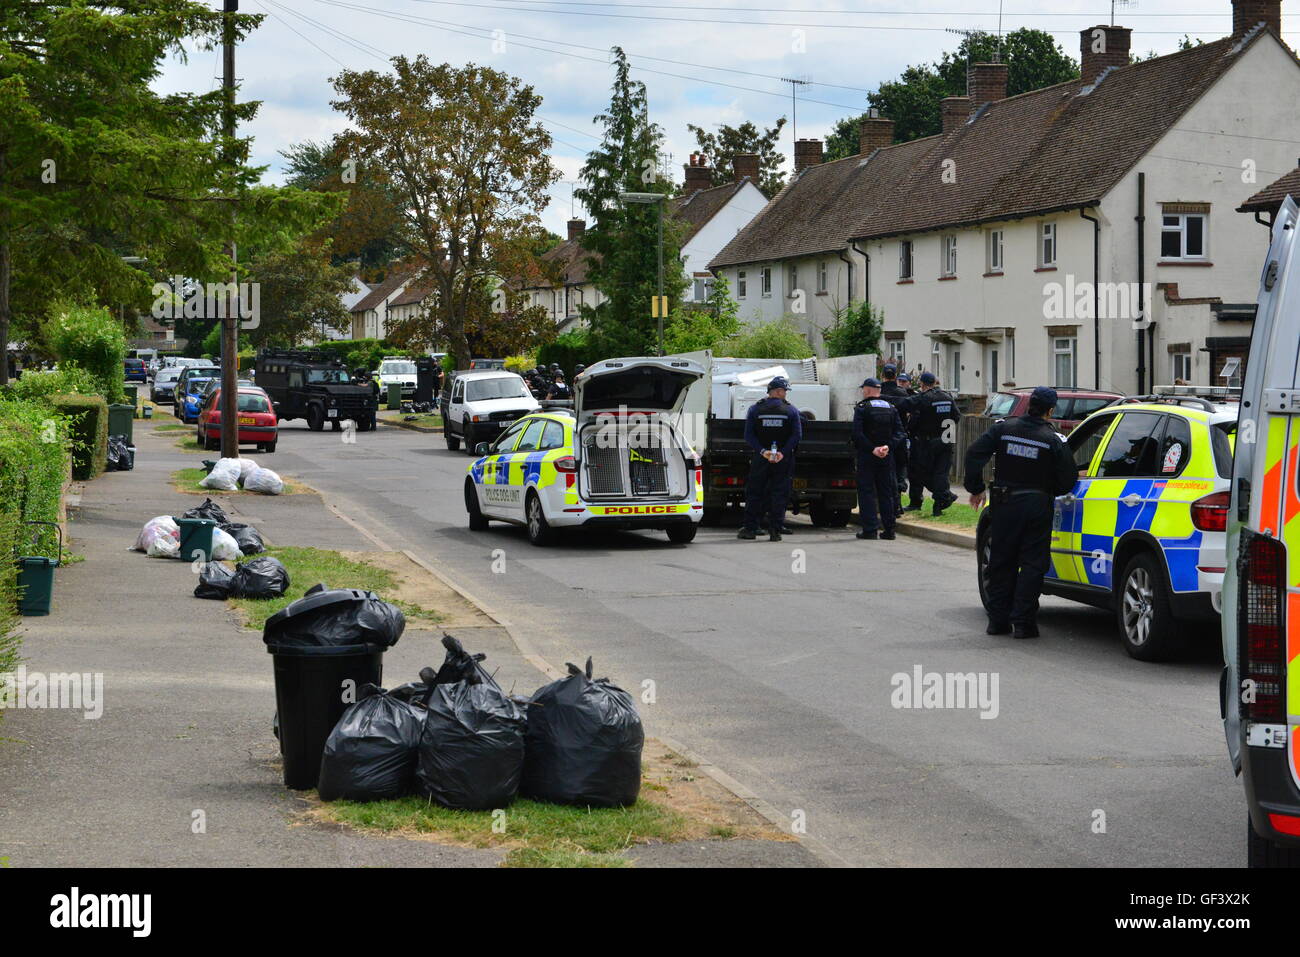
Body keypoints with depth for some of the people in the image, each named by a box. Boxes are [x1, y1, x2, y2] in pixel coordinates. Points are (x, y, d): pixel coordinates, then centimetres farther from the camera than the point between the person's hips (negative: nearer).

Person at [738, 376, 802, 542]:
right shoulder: (791, 410, -1)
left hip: (760, 459, 1)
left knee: (754, 493, 9)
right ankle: (775, 531, 0)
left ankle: (750, 528, 8)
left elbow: (748, 436, -6)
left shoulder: (755, 409, 1)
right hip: (783, 460, -1)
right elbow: (797, 435, -8)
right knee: (779, 495, 4)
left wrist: (762, 451, -12)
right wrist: (783, 452, -13)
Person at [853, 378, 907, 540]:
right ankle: (889, 529, 10)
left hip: (867, 456, -4)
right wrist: (888, 446, -9)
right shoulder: (891, 408, 9)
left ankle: (870, 529, -6)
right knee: (886, 492, 11)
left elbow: (858, 434, -18)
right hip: (887, 457, 4)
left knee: (866, 492, 0)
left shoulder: (861, 408, -7)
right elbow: (900, 432, 1)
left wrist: (872, 449, -16)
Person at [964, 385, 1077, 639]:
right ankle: (1023, 622, -1)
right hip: (1037, 506, -2)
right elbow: (1067, 479, -7)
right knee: (1032, 564, 3)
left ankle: (998, 619, 15)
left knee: (1001, 562, 12)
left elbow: (974, 454, -5)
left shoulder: (1003, 428, -1)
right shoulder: (1053, 439, -6)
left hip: (1005, 503, 2)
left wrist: (976, 489, 4)